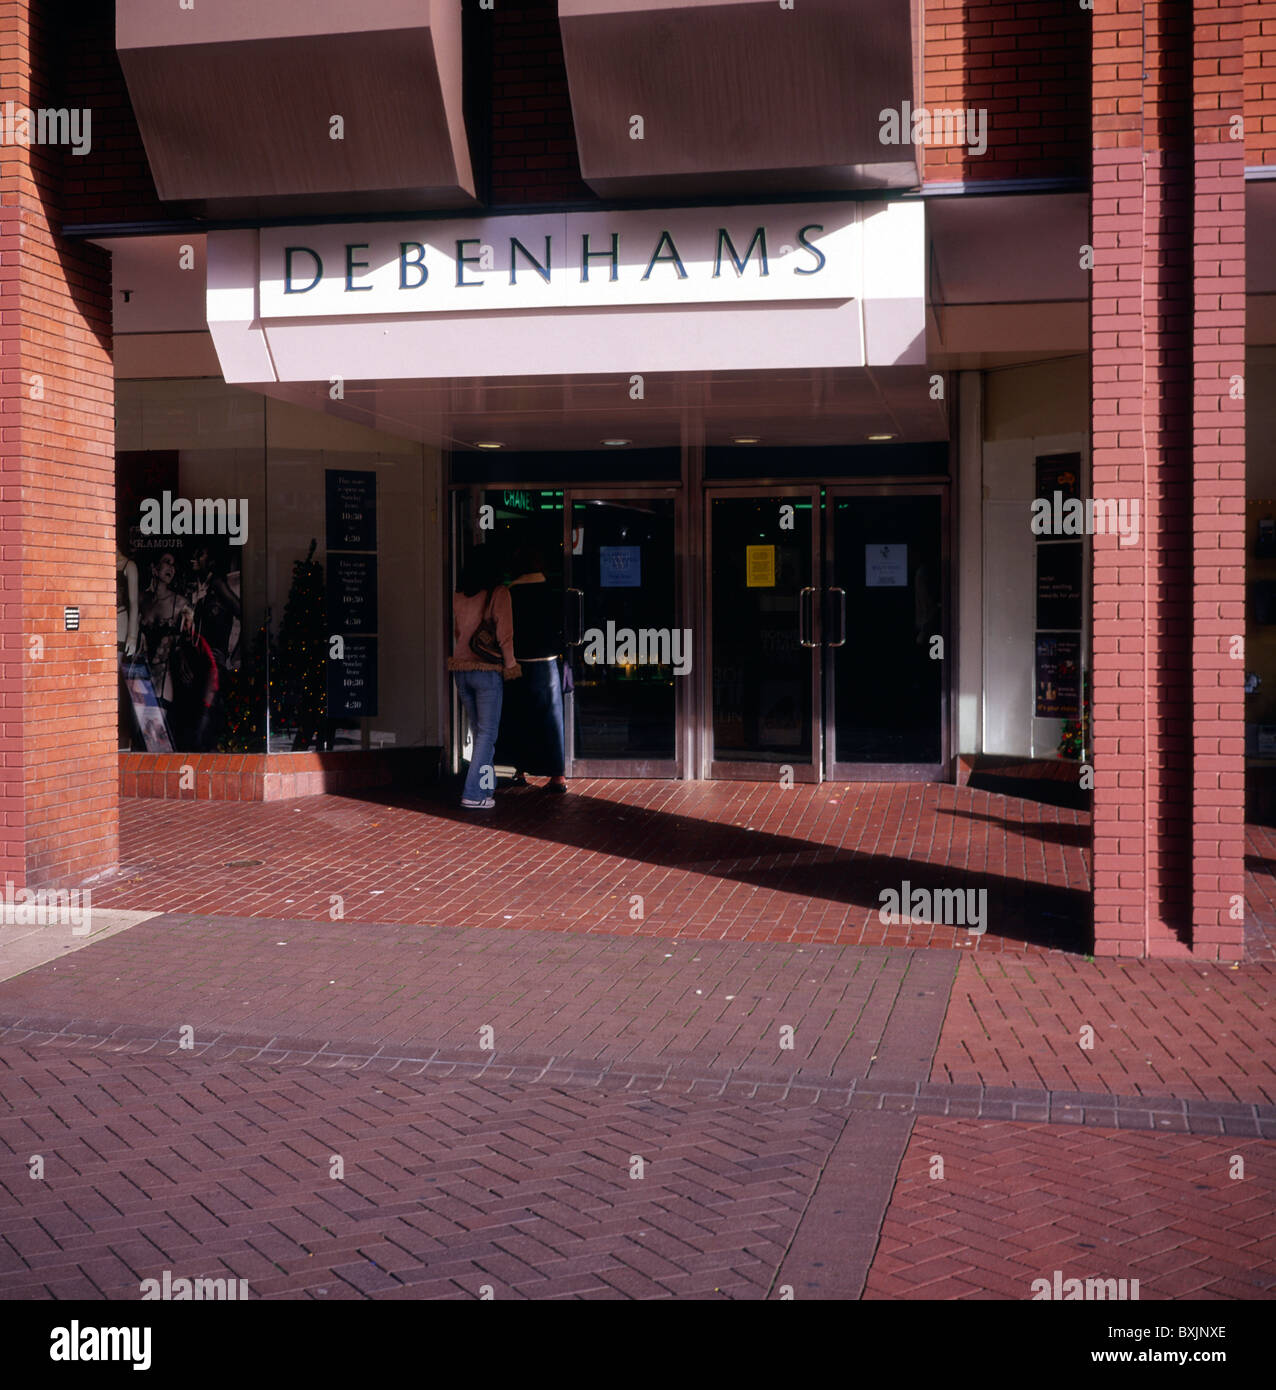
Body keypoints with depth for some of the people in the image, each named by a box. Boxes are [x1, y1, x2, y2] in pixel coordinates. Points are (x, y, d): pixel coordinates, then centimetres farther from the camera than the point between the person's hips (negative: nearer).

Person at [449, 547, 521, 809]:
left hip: (460, 669, 5)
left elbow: (454, 632, 11)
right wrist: (510, 666, -2)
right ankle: (474, 794, -6)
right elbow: (504, 633, -9)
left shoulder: (458, 595, 6)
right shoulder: (498, 593, -7)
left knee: (478, 731, 16)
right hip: (487, 670, -5)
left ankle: (486, 783, 24)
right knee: (487, 733, -1)